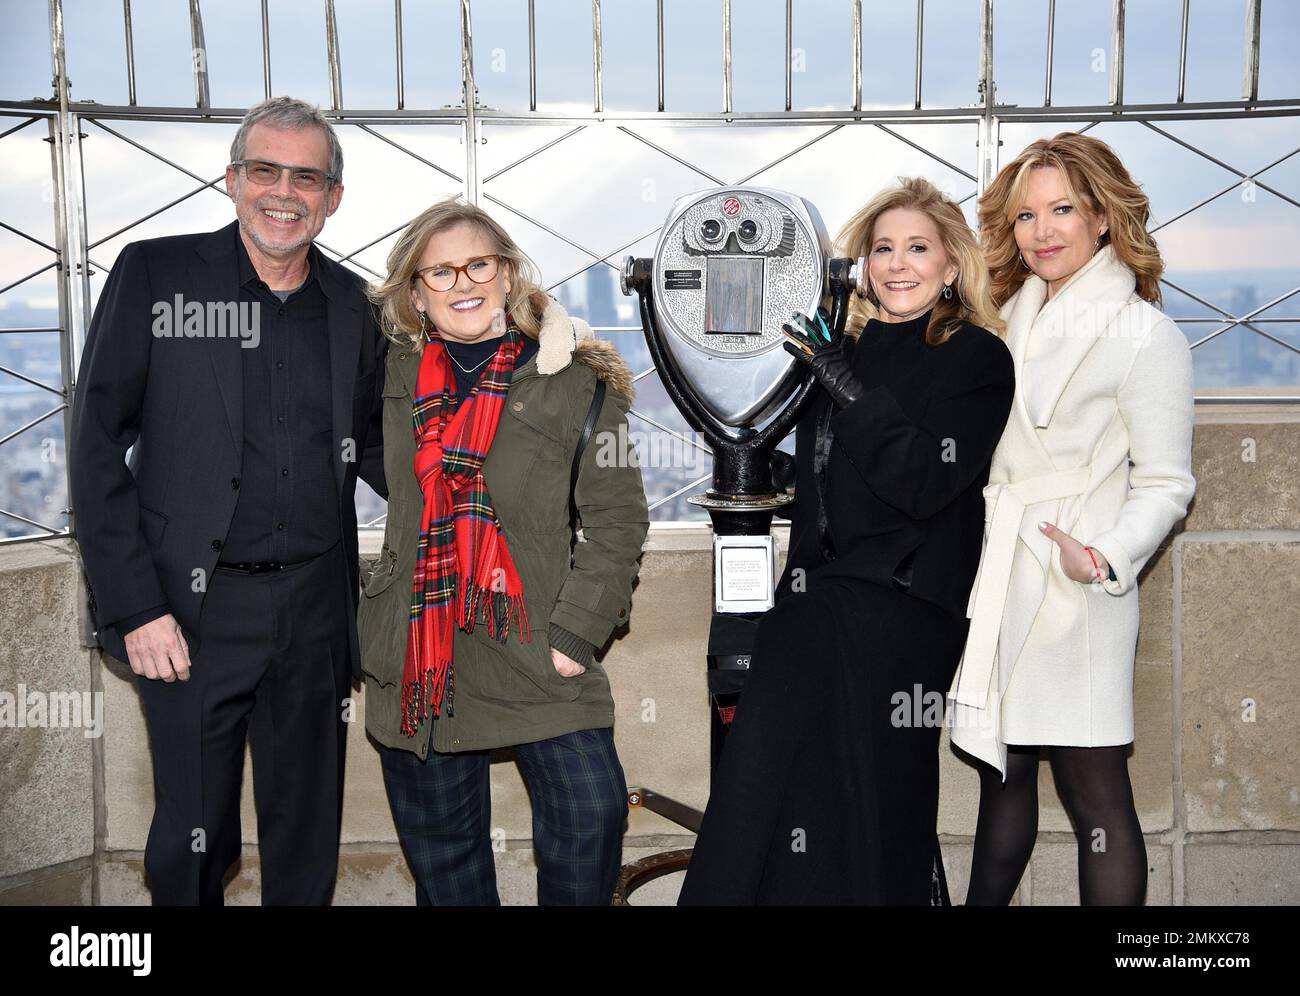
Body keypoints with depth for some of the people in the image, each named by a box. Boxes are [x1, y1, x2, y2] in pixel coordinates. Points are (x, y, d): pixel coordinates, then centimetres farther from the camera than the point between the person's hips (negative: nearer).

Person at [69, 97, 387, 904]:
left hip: (315, 606, 3)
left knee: (308, 833, 15)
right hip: (194, 610, -3)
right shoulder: (155, 274, -4)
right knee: (194, 837, 7)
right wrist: (133, 607, -11)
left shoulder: (350, 303, 6)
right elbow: (97, 447, -6)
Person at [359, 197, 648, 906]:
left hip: (535, 650, -3)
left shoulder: (573, 379, -3)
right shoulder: (395, 379, 9)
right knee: (442, 852, 11)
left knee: (592, 811, -16)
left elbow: (616, 517, -4)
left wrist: (576, 633, -11)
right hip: (417, 657, 4)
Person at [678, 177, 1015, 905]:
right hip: (818, 599, 5)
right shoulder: (845, 347, 17)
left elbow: (925, 480, -13)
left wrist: (844, 385, -15)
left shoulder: (979, 359, 1)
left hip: (900, 609, -5)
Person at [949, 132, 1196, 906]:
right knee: (1003, 772, 16)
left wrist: (1107, 558, -26)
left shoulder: (1146, 335, -8)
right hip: (998, 576, 7)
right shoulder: (1014, 319, 13)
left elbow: (1165, 483, -10)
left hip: (1073, 582, -7)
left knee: (1094, 790, -3)